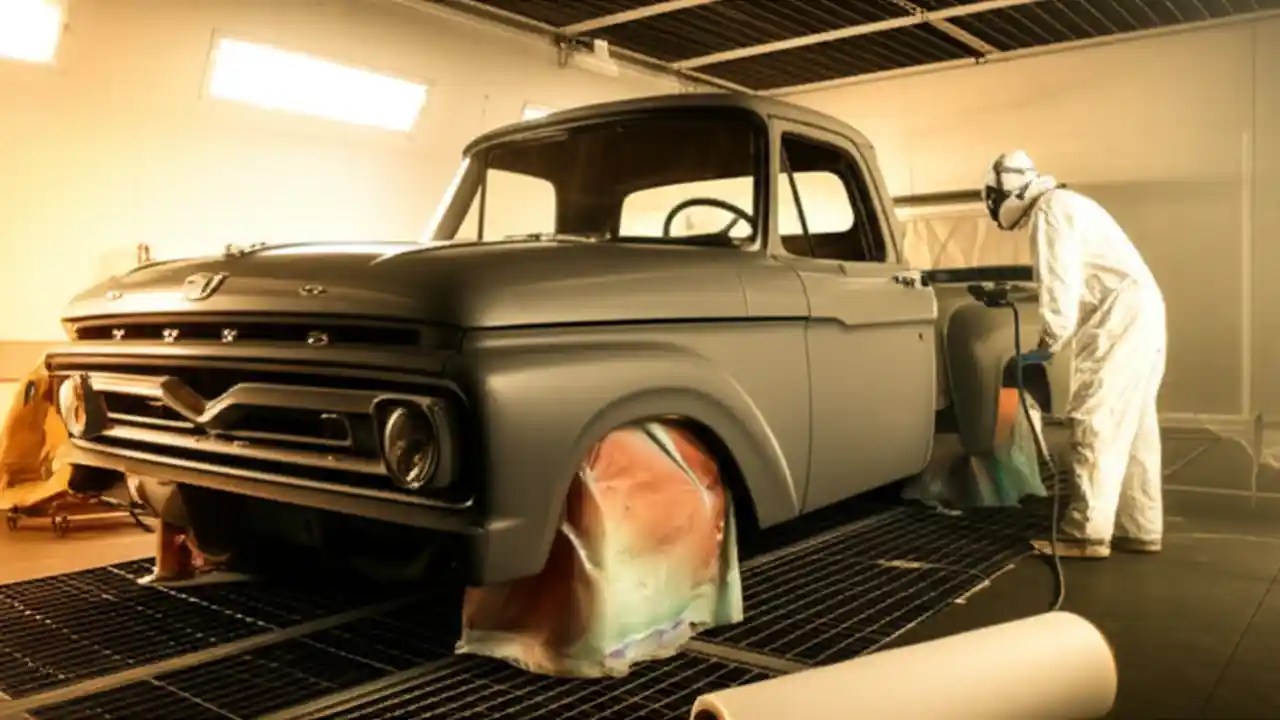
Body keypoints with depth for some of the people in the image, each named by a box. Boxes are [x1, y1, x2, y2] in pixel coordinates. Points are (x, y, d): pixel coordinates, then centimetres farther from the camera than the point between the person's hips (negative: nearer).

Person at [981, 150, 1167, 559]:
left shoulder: (1049, 210, -6)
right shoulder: (1066, 205, 26)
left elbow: (1060, 283, -15)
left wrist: (1048, 343, -9)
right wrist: (1058, 342, 19)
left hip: (1120, 317, -10)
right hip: (1140, 312, 10)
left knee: (1096, 424, -11)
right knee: (1132, 426, 10)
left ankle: (1087, 533, -10)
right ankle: (1140, 529, 14)